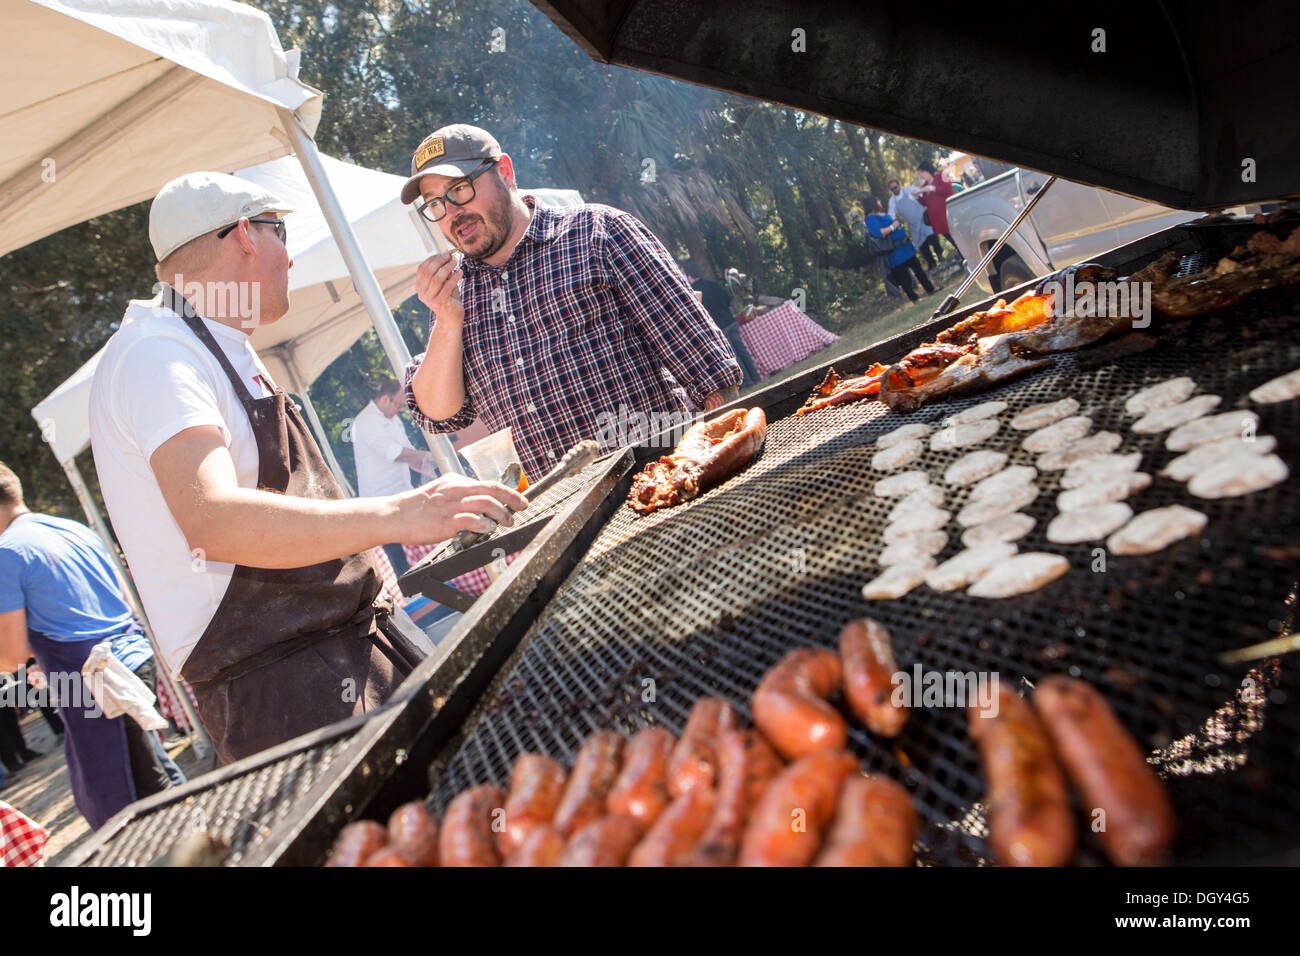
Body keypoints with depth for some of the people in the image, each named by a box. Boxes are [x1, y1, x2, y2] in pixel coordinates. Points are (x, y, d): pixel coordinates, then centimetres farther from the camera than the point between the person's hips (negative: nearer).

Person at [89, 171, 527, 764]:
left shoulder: (221, 353, 21)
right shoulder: (156, 354, -13)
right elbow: (213, 521, -31)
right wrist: (394, 515, -40)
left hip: (345, 644, 10)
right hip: (274, 683, -9)